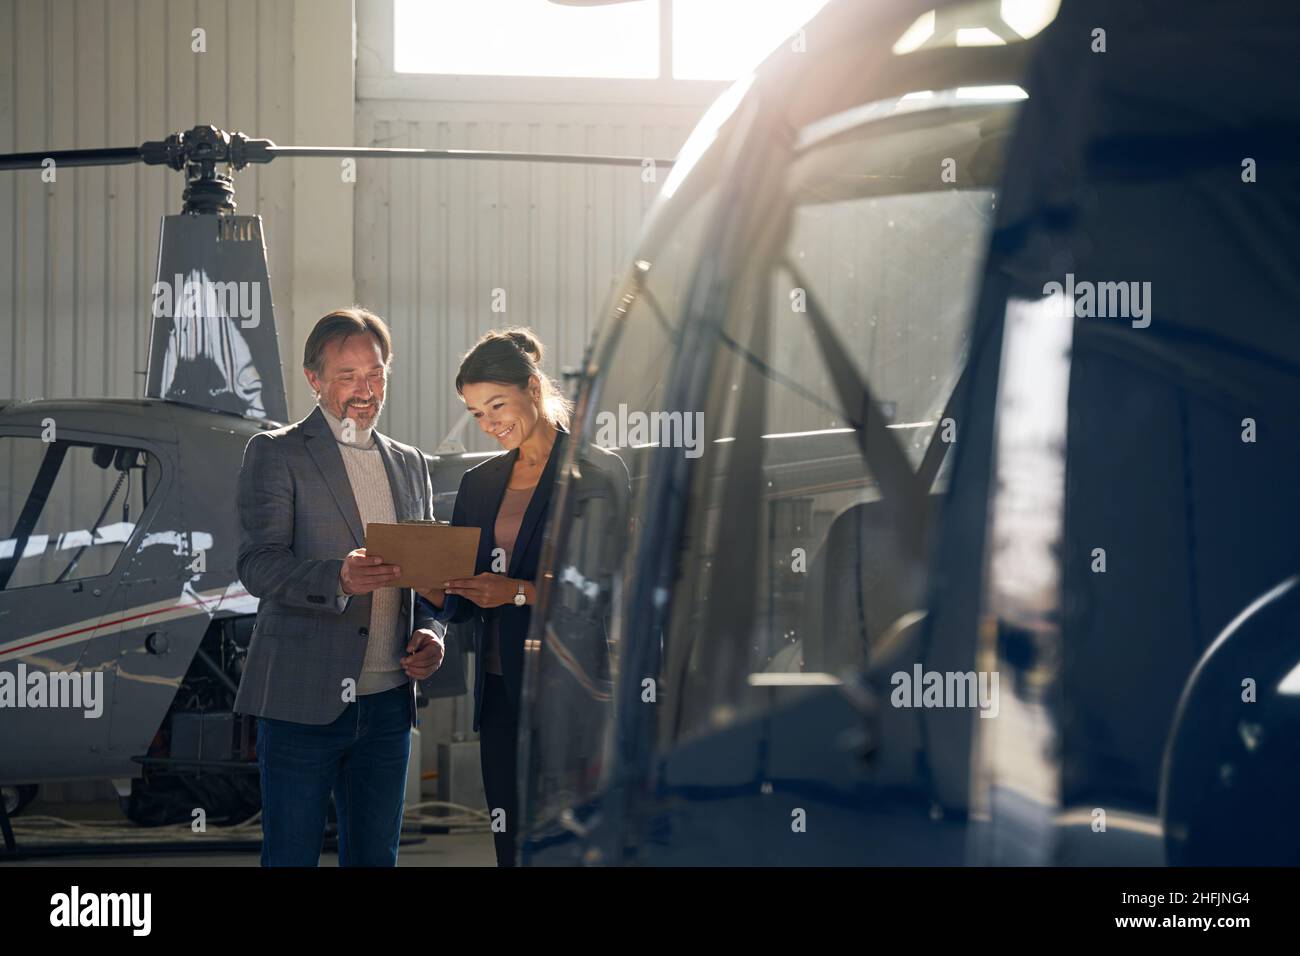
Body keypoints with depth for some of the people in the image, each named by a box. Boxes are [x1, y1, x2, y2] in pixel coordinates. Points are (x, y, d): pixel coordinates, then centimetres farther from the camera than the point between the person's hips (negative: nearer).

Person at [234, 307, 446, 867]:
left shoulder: (409, 464, 16)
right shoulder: (275, 453, -2)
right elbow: (257, 564, -12)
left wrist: (430, 633, 0)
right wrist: (338, 578, -31)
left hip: (388, 701, 5)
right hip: (303, 700, -5)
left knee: (374, 856, 9)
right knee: (291, 857, -2)